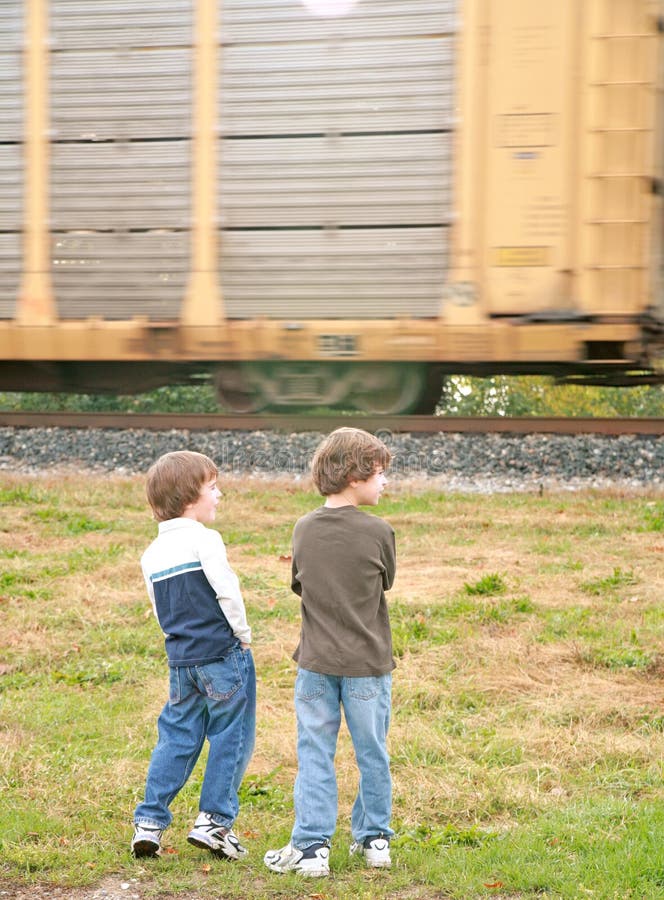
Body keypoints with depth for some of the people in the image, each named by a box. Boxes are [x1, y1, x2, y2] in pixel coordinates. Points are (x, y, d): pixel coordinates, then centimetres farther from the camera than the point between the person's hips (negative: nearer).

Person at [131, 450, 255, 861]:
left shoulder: (152, 554, 10)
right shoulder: (205, 540, -11)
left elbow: (160, 608, 13)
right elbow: (227, 591, -16)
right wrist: (243, 634, -3)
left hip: (180, 658, 7)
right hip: (222, 652, -7)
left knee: (177, 736, 12)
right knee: (231, 735, 3)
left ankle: (149, 821, 7)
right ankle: (214, 820, 3)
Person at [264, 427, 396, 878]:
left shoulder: (304, 529, -2)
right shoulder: (379, 532, -12)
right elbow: (386, 583, 5)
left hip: (316, 663, 2)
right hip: (368, 663, -2)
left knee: (315, 756, 5)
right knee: (372, 754, 12)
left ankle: (311, 846, 2)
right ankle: (374, 839, 23)